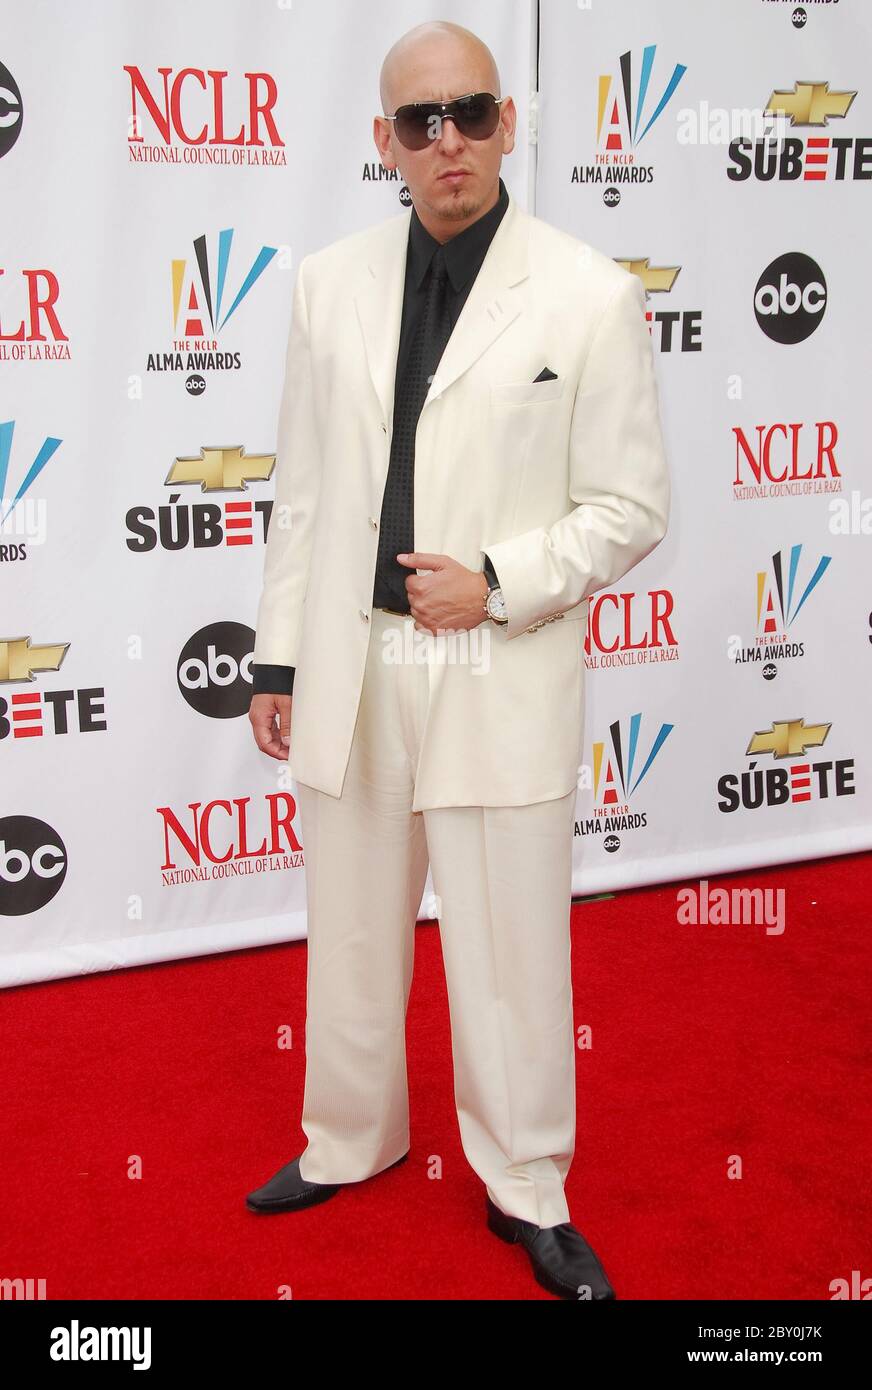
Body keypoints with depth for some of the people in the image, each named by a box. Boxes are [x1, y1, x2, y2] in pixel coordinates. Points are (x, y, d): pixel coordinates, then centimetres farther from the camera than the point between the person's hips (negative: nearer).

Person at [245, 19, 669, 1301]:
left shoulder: (591, 295, -6)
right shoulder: (330, 284, 5)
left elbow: (632, 508, -3)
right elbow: (303, 493, 8)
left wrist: (498, 583, -15)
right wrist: (277, 660, 8)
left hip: (502, 679, -3)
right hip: (350, 668, 4)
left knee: (512, 954, 7)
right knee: (350, 934, 18)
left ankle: (527, 1192, 28)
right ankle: (349, 1140, 41)